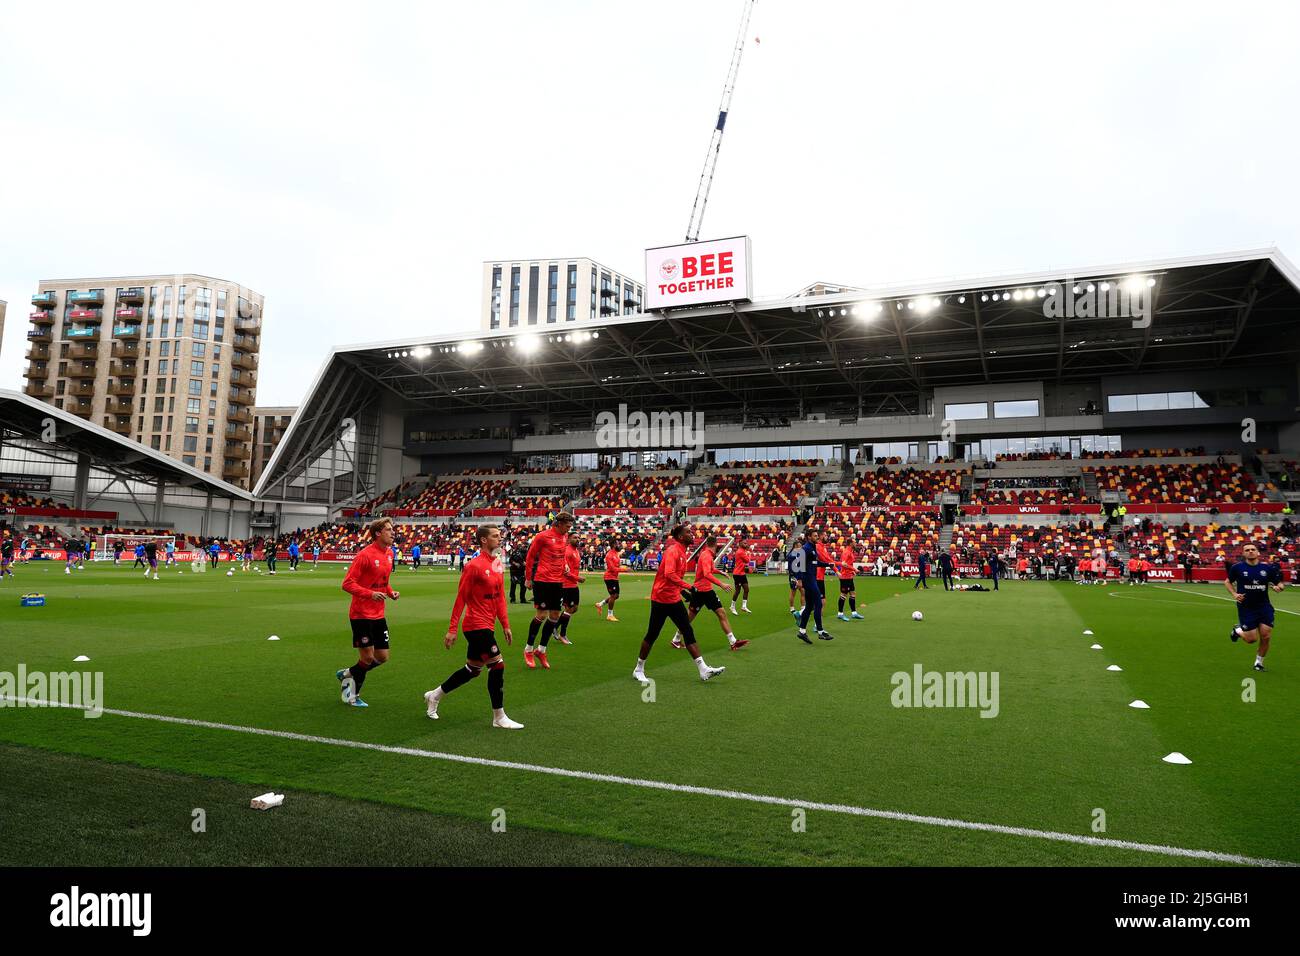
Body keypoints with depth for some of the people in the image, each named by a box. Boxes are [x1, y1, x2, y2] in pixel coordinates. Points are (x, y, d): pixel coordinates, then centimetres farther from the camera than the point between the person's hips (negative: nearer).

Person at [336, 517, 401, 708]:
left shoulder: (389, 553, 7)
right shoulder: (365, 555, -17)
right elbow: (347, 583, -18)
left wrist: (391, 592, 2)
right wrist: (370, 594, -29)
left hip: (379, 614, 8)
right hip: (361, 614, -7)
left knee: (382, 657, 8)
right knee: (367, 658, -1)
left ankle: (347, 674, 31)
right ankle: (353, 695, 21)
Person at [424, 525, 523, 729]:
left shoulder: (497, 563, 10)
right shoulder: (475, 566, -15)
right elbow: (461, 598, -13)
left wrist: (505, 624, 13)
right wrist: (452, 629, -13)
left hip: (487, 626, 9)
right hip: (477, 625, -9)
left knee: (473, 669, 17)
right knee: (497, 665, -8)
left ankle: (434, 695, 35)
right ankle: (499, 718, 3)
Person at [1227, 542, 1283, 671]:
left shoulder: (1267, 568, -2)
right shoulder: (1237, 567, -6)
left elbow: (1280, 584, 7)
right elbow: (1228, 582, 8)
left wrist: (1279, 587, -17)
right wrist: (1234, 594, -8)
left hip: (1264, 606, 2)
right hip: (1246, 608, -2)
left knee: (1265, 636, -2)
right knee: (1252, 639, -3)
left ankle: (1259, 662, 23)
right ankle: (1237, 630, 33)